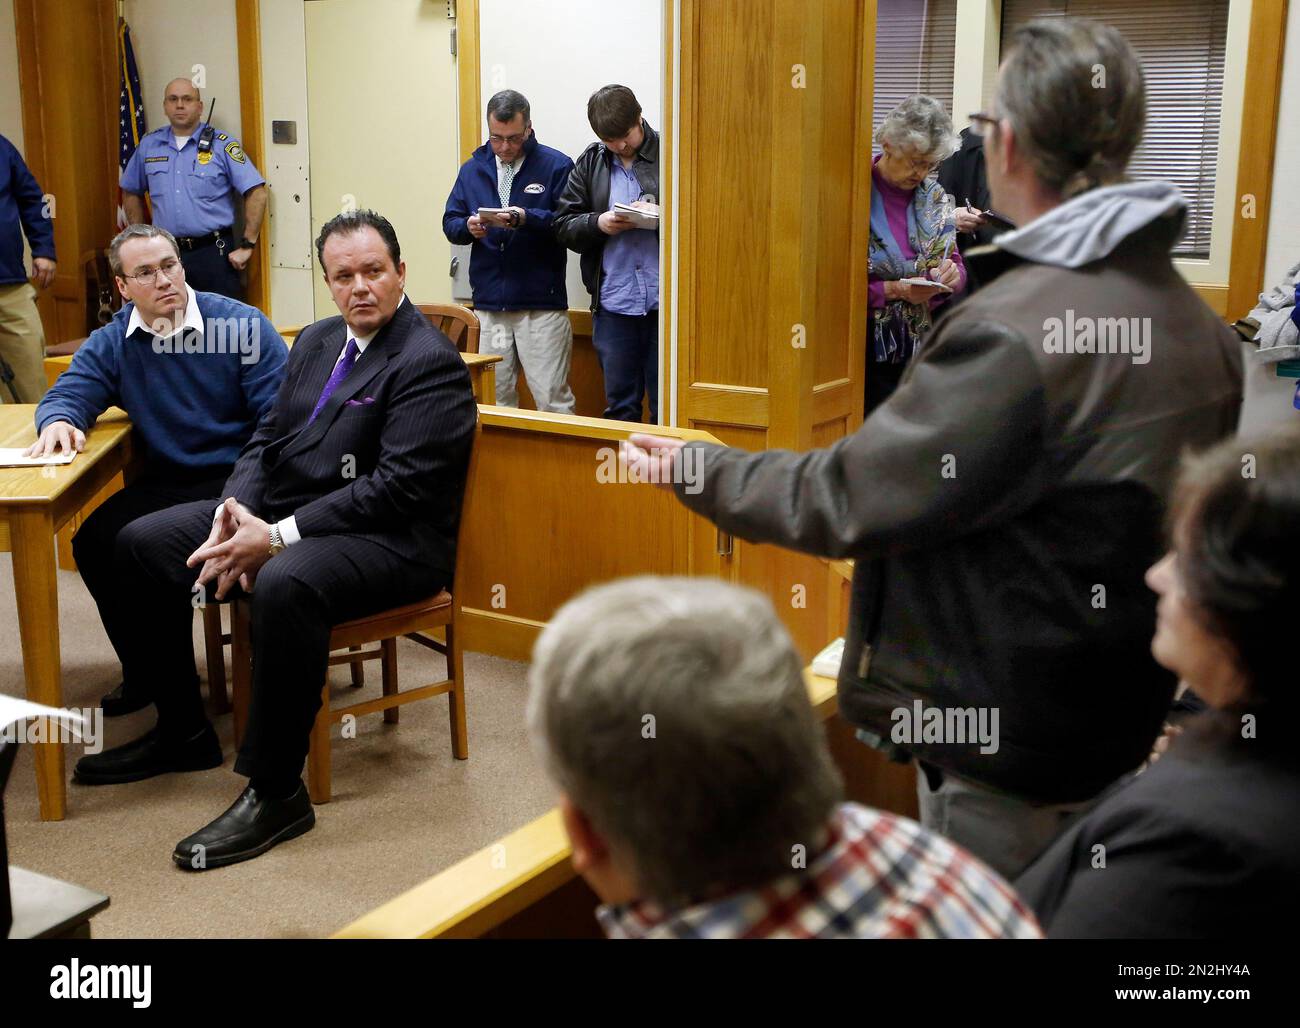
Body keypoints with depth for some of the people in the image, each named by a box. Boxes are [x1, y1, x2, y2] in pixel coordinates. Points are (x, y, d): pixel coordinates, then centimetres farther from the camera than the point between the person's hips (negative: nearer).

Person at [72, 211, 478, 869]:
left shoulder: (430, 363, -13)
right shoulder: (315, 343, 14)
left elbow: (399, 487, -22)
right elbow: (268, 438, 13)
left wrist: (278, 538, -24)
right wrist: (235, 510, -8)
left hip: (388, 539, -9)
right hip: (276, 512, 9)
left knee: (283, 585, -38)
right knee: (140, 544, 4)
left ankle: (276, 792, -24)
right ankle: (181, 730, 17)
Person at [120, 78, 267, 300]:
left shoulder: (222, 145, -3)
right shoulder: (148, 145, 9)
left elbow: (256, 193, -8)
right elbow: (131, 193, 20)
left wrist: (246, 246, -10)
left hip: (214, 253, -4)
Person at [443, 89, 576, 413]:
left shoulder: (556, 165, -1)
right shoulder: (472, 169, 14)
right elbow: (450, 222, 12)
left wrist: (526, 218, -23)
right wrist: (468, 226, -9)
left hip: (542, 304, -4)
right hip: (488, 305, 5)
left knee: (552, 399, -4)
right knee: (494, 399, 11)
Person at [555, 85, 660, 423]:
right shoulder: (590, 162, 10)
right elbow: (563, 224, 9)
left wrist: (664, 215, -18)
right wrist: (598, 224, -10)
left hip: (666, 303, -3)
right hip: (613, 306, 3)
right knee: (620, 406, 13)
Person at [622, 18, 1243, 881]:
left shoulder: (1015, 334, -27)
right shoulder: (1201, 325, 1)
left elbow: (845, 500, -22)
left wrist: (693, 469, -6)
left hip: (1009, 755, -8)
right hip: (1129, 721, 8)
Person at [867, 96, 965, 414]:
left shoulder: (933, 194, 9)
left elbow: (956, 262, 16)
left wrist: (953, 274, -8)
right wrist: (894, 290, -23)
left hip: (922, 348, 6)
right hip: (871, 352, -6)